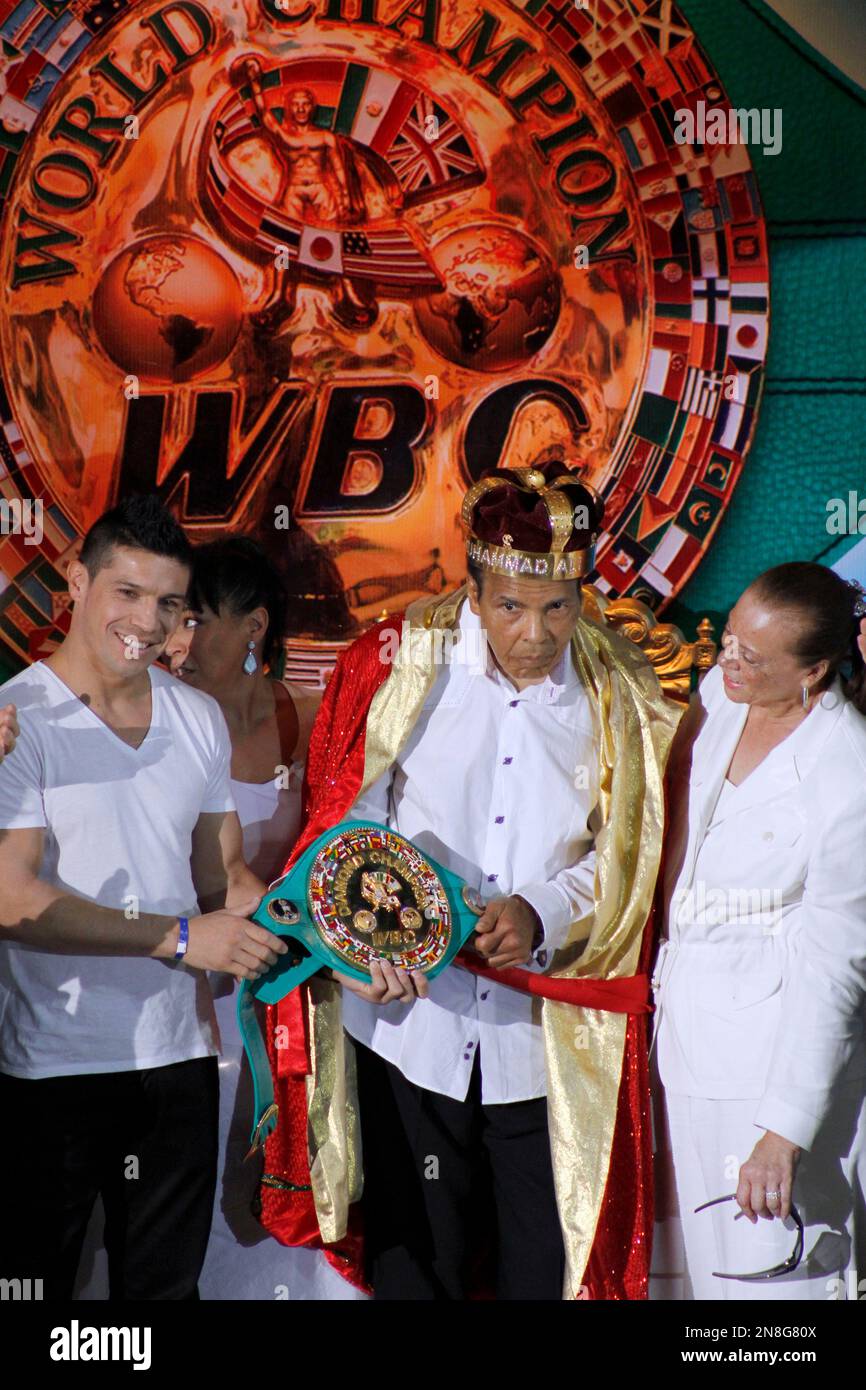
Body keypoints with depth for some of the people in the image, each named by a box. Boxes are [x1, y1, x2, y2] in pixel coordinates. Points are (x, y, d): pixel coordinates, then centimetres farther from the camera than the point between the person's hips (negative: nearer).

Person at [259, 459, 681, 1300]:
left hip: (551, 1036, 1)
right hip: (412, 1017, 0)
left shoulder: (618, 697, 2)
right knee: (415, 1260, 11)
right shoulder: (398, 664, -3)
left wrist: (541, 914, -17)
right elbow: (347, 822, -1)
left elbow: (622, 858, 3)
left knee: (550, 1267, 8)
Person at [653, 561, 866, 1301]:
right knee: (711, 1263, 16)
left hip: (778, 1047, -6)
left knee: (775, 1268, -1)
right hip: (689, 1029, 7)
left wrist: (787, 1130, -18)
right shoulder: (719, 695, -1)